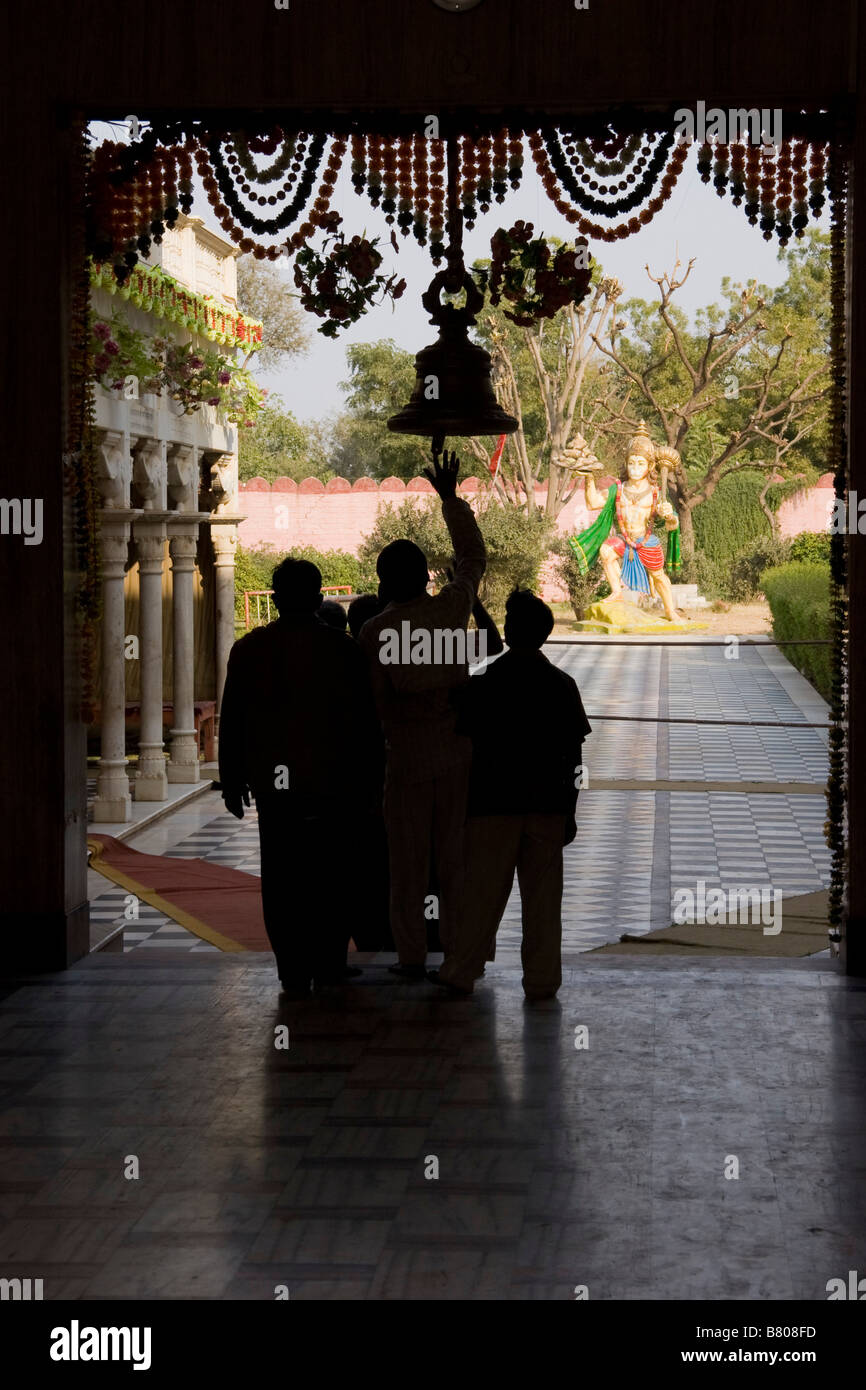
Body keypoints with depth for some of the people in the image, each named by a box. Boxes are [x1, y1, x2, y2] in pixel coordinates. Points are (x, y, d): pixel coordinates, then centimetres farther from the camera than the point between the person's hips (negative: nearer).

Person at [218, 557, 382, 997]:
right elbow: (365, 723, -2)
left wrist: (233, 780, 12)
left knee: (281, 882, 6)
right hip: (332, 783, -1)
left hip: (273, 784, 1)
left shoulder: (248, 649, 0)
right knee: (331, 880, 10)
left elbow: (232, 721, 4)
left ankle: (294, 973, 6)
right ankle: (328, 968, 12)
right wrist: (368, 780, 7)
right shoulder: (343, 649, -4)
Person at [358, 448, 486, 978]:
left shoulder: (375, 632, -11)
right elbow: (473, 556, 15)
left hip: (407, 759, -3)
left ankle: (412, 956, 7)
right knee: (457, 855, 8)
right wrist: (451, 497, 23)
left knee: (409, 859, 4)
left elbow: (371, 700, -9)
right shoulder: (453, 607, -2)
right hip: (458, 754, 3)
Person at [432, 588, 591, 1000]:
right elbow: (574, 756, 0)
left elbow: (468, 746, -1)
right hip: (548, 806, 1)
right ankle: (542, 979, 9)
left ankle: (460, 971, 11)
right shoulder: (563, 686, -1)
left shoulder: (483, 685, -6)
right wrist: (570, 810, 9)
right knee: (542, 897, 6)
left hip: (494, 804, -1)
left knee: (483, 892, 6)